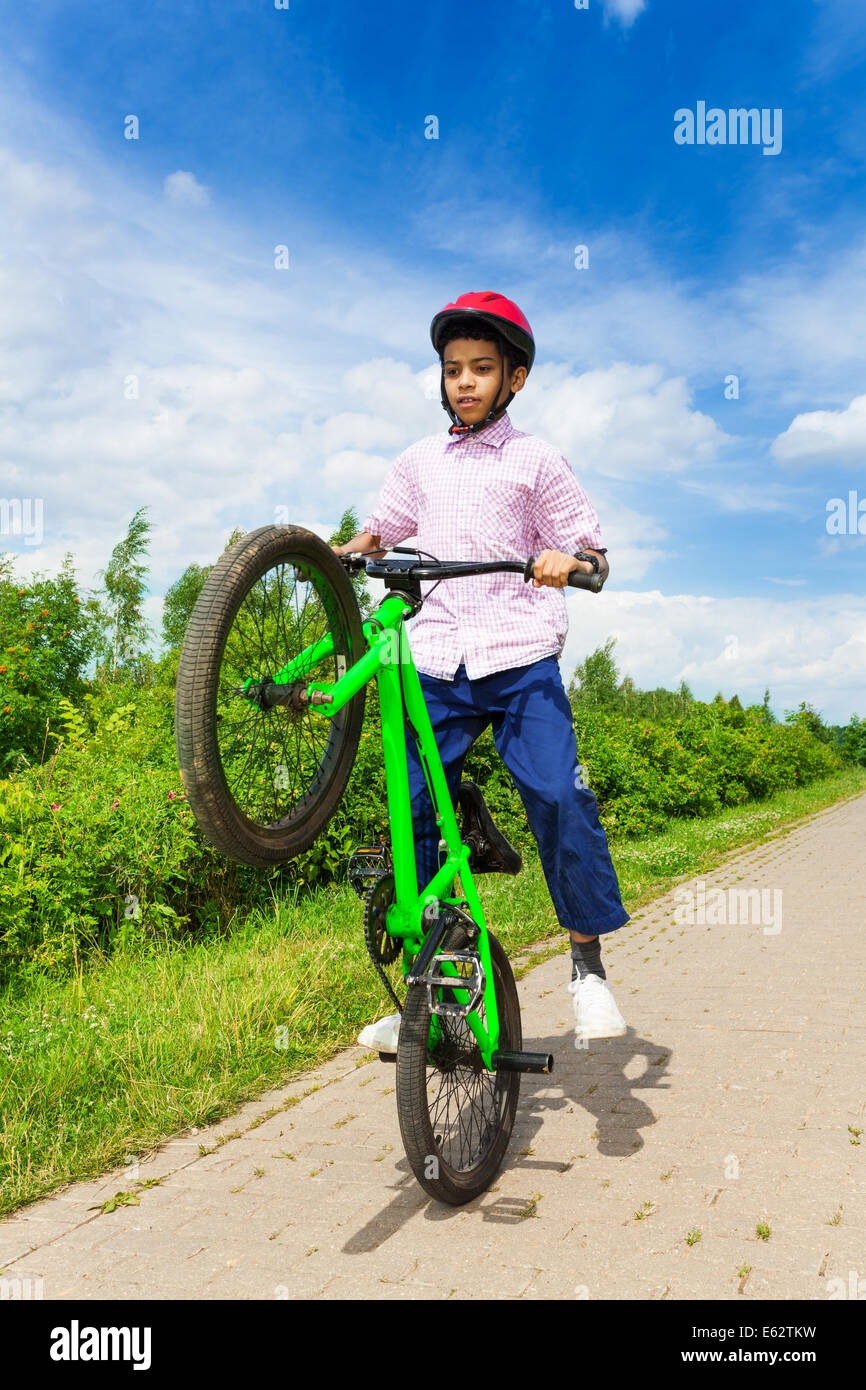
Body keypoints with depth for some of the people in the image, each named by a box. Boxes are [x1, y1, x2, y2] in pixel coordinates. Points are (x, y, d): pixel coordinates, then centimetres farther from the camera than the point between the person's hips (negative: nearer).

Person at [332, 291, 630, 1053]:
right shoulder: (419, 462, 17)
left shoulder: (535, 459, 7)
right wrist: (330, 555, 9)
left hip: (520, 659, -3)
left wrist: (568, 562, -16)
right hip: (436, 664, 3)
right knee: (416, 813, 2)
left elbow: (593, 550, 5)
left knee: (559, 798, -19)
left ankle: (588, 963, 1)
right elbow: (380, 530, 28)